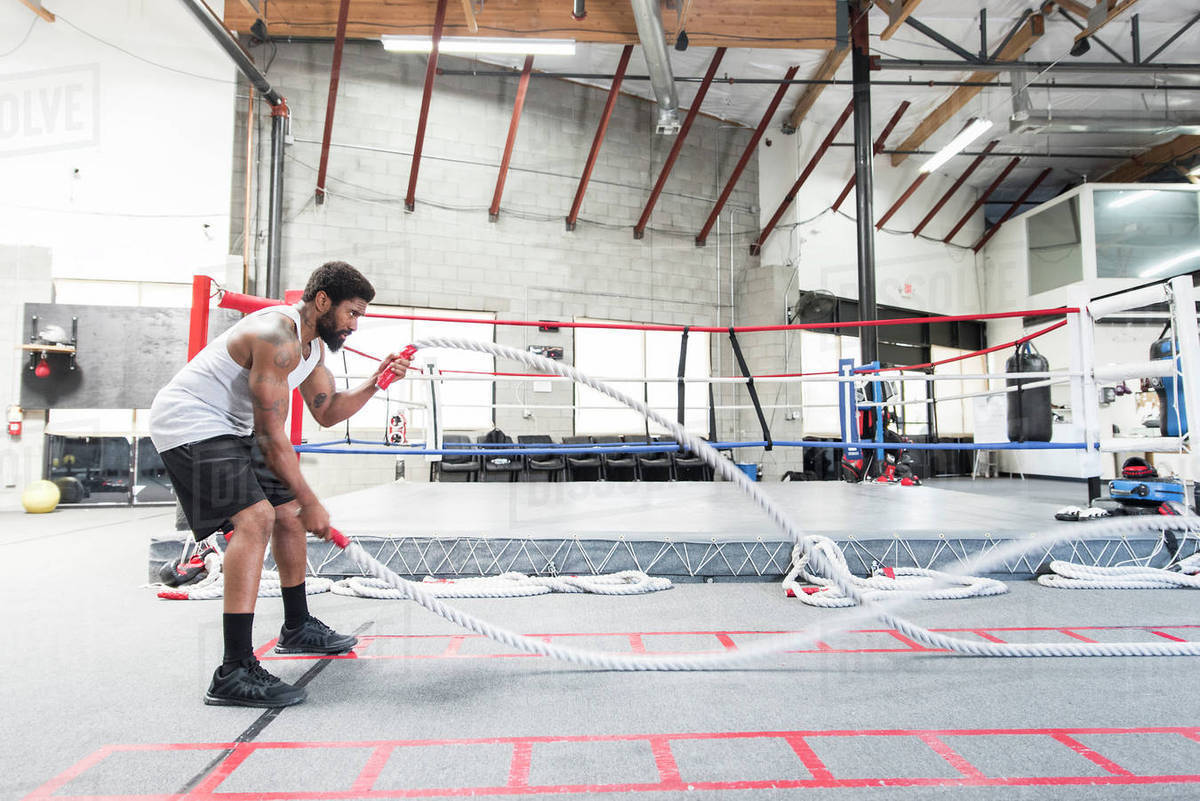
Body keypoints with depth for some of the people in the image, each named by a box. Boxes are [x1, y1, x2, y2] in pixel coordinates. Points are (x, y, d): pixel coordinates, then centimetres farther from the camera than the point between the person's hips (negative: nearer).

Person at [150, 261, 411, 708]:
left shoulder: (313, 342, 6)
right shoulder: (278, 337, -26)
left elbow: (327, 412, 12)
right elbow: (271, 436, -26)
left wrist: (375, 383, -2)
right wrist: (310, 502, -20)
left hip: (229, 429, 11)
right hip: (189, 424, -11)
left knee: (287, 516, 15)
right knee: (255, 518, -26)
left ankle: (297, 628, 33)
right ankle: (235, 672, -26)